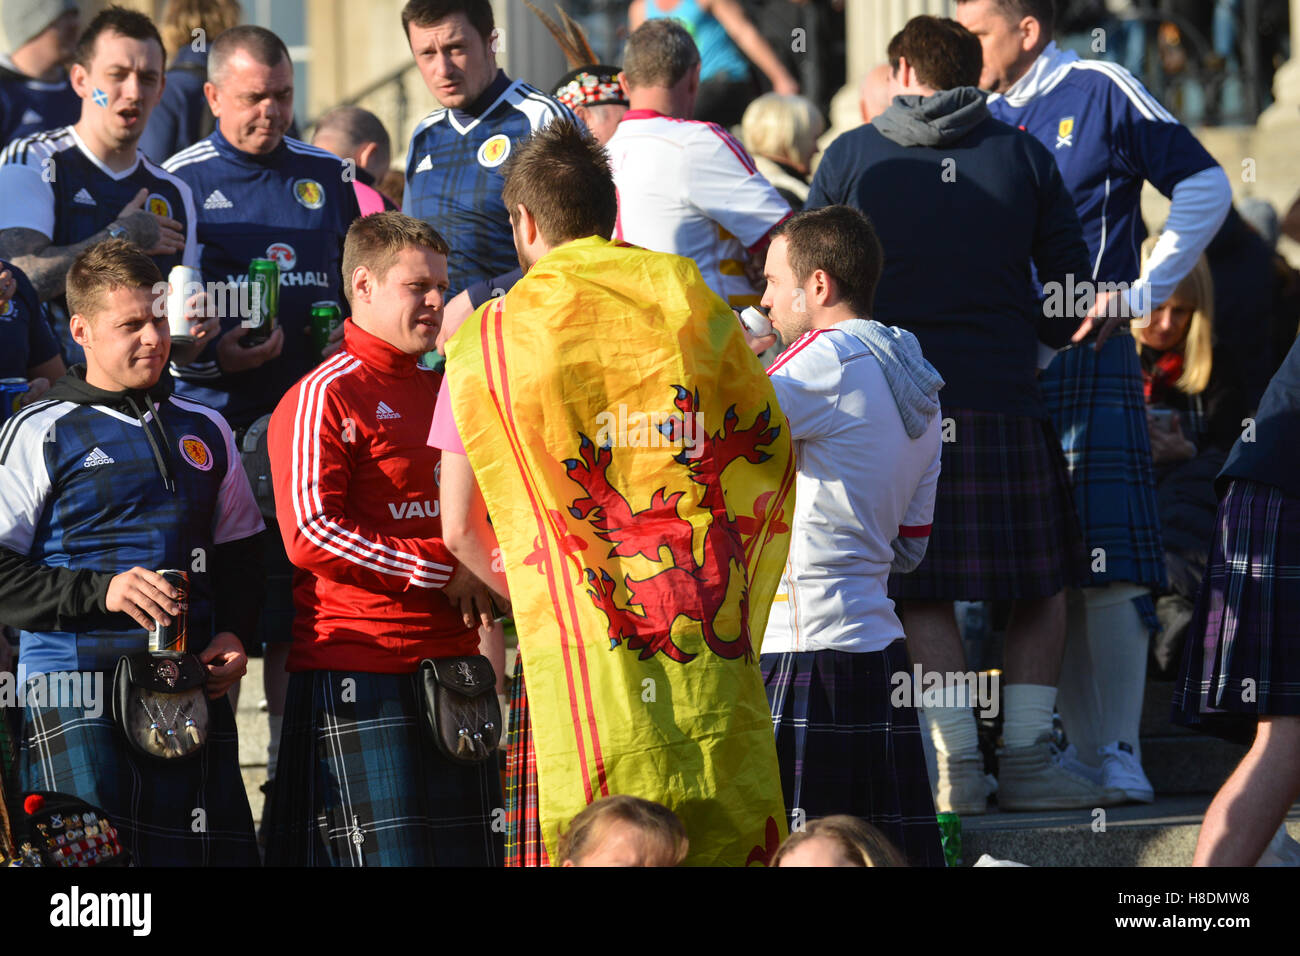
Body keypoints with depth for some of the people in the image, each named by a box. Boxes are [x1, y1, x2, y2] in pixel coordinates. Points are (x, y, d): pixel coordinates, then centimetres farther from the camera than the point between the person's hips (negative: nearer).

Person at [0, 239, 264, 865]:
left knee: (208, 854, -1)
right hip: (76, 693, -4)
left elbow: (240, 554, 25)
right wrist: (101, 592, -15)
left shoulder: (205, 432, 18)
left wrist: (234, 635, 6)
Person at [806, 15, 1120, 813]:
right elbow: (1072, 290, 7)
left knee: (922, 594, 5)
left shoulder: (850, 157, 4)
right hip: (1002, 401, 0)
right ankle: (1027, 755, 5)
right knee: (1040, 583, 11)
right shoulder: (1023, 156, 5)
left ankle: (957, 764, -1)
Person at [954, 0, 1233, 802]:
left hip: (1085, 357, -6)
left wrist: (1142, 293, -3)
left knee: (1105, 562, -10)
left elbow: (1205, 186, 1)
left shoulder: (1103, 91, 0)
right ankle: (1080, 749, 9)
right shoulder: (986, 120, 16)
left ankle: (1122, 755, -7)